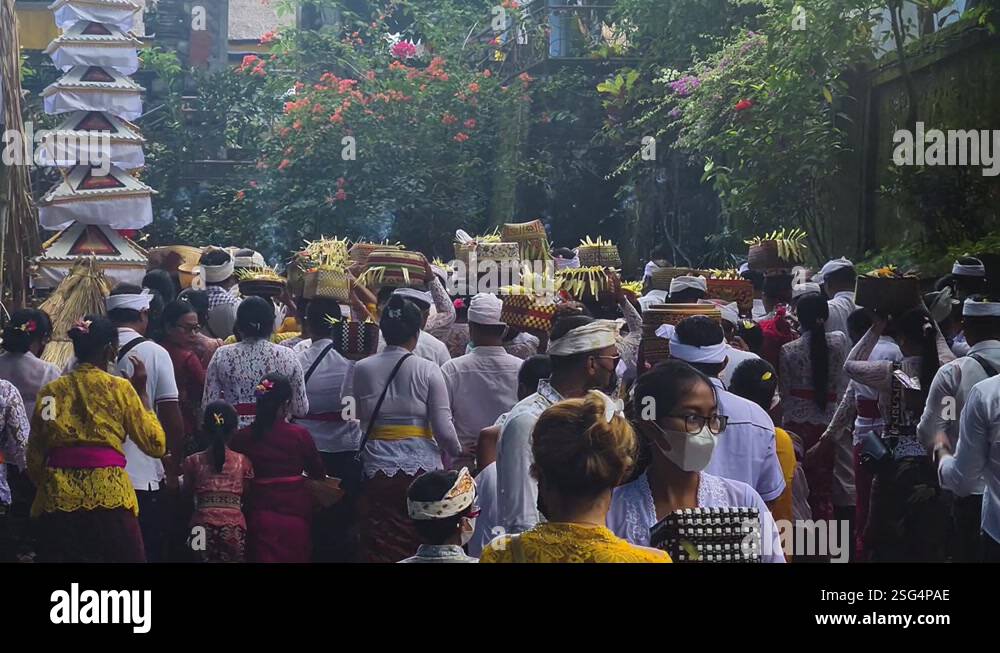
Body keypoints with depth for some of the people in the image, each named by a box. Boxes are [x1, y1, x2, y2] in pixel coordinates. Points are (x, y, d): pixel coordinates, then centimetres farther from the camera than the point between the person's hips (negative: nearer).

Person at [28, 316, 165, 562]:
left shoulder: (50, 391, 8)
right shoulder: (119, 388, -1)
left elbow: (34, 458, 9)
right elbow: (155, 444, 1)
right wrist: (142, 391, 9)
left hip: (57, 498, 3)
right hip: (108, 495, -3)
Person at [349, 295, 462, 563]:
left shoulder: (362, 369, 1)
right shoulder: (428, 370, -5)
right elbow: (443, 428, -5)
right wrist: (458, 453, 12)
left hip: (377, 470, 2)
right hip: (421, 468, -2)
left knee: (380, 550, 6)